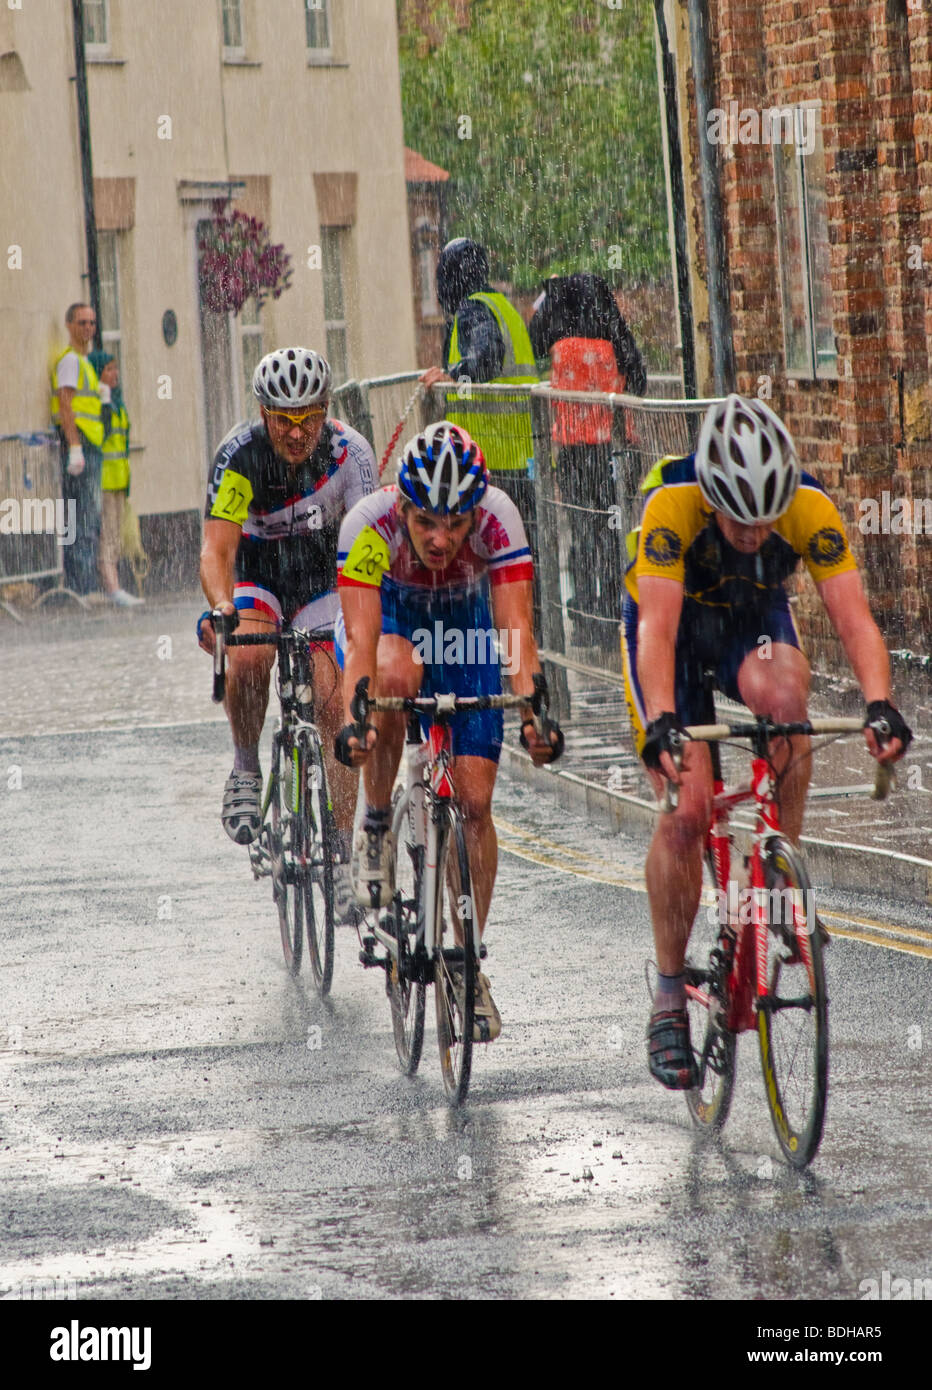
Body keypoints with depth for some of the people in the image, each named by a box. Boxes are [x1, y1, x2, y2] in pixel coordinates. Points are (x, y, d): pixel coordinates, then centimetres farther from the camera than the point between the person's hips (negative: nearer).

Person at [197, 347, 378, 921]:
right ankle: (247, 768, -7)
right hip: (256, 576, -1)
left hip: (324, 579, 1)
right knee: (249, 658, -33)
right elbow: (217, 549, -31)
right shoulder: (241, 453, -25)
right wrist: (222, 609, -50)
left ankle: (342, 854, -6)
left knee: (333, 706, -14)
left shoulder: (350, 451, -23)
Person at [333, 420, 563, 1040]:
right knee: (398, 673, -39)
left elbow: (517, 632, -39)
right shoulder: (371, 523, -36)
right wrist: (354, 720, -58)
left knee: (475, 800, -7)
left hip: (463, 628, 1)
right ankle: (376, 823, -15)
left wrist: (533, 715, -54)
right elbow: (362, 637, -43)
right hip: (387, 615, -1)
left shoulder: (497, 519, -34)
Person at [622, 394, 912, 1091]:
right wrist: (661, 723, -58)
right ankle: (670, 993, 0)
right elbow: (658, 626, -43)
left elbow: (852, 614, -35)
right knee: (686, 807, -15)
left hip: (755, 618, 2)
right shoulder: (672, 502, -35)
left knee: (784, 698, -34)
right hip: (677, 622, -2)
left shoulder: (811, 507, -29)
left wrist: (880, 704, -52)